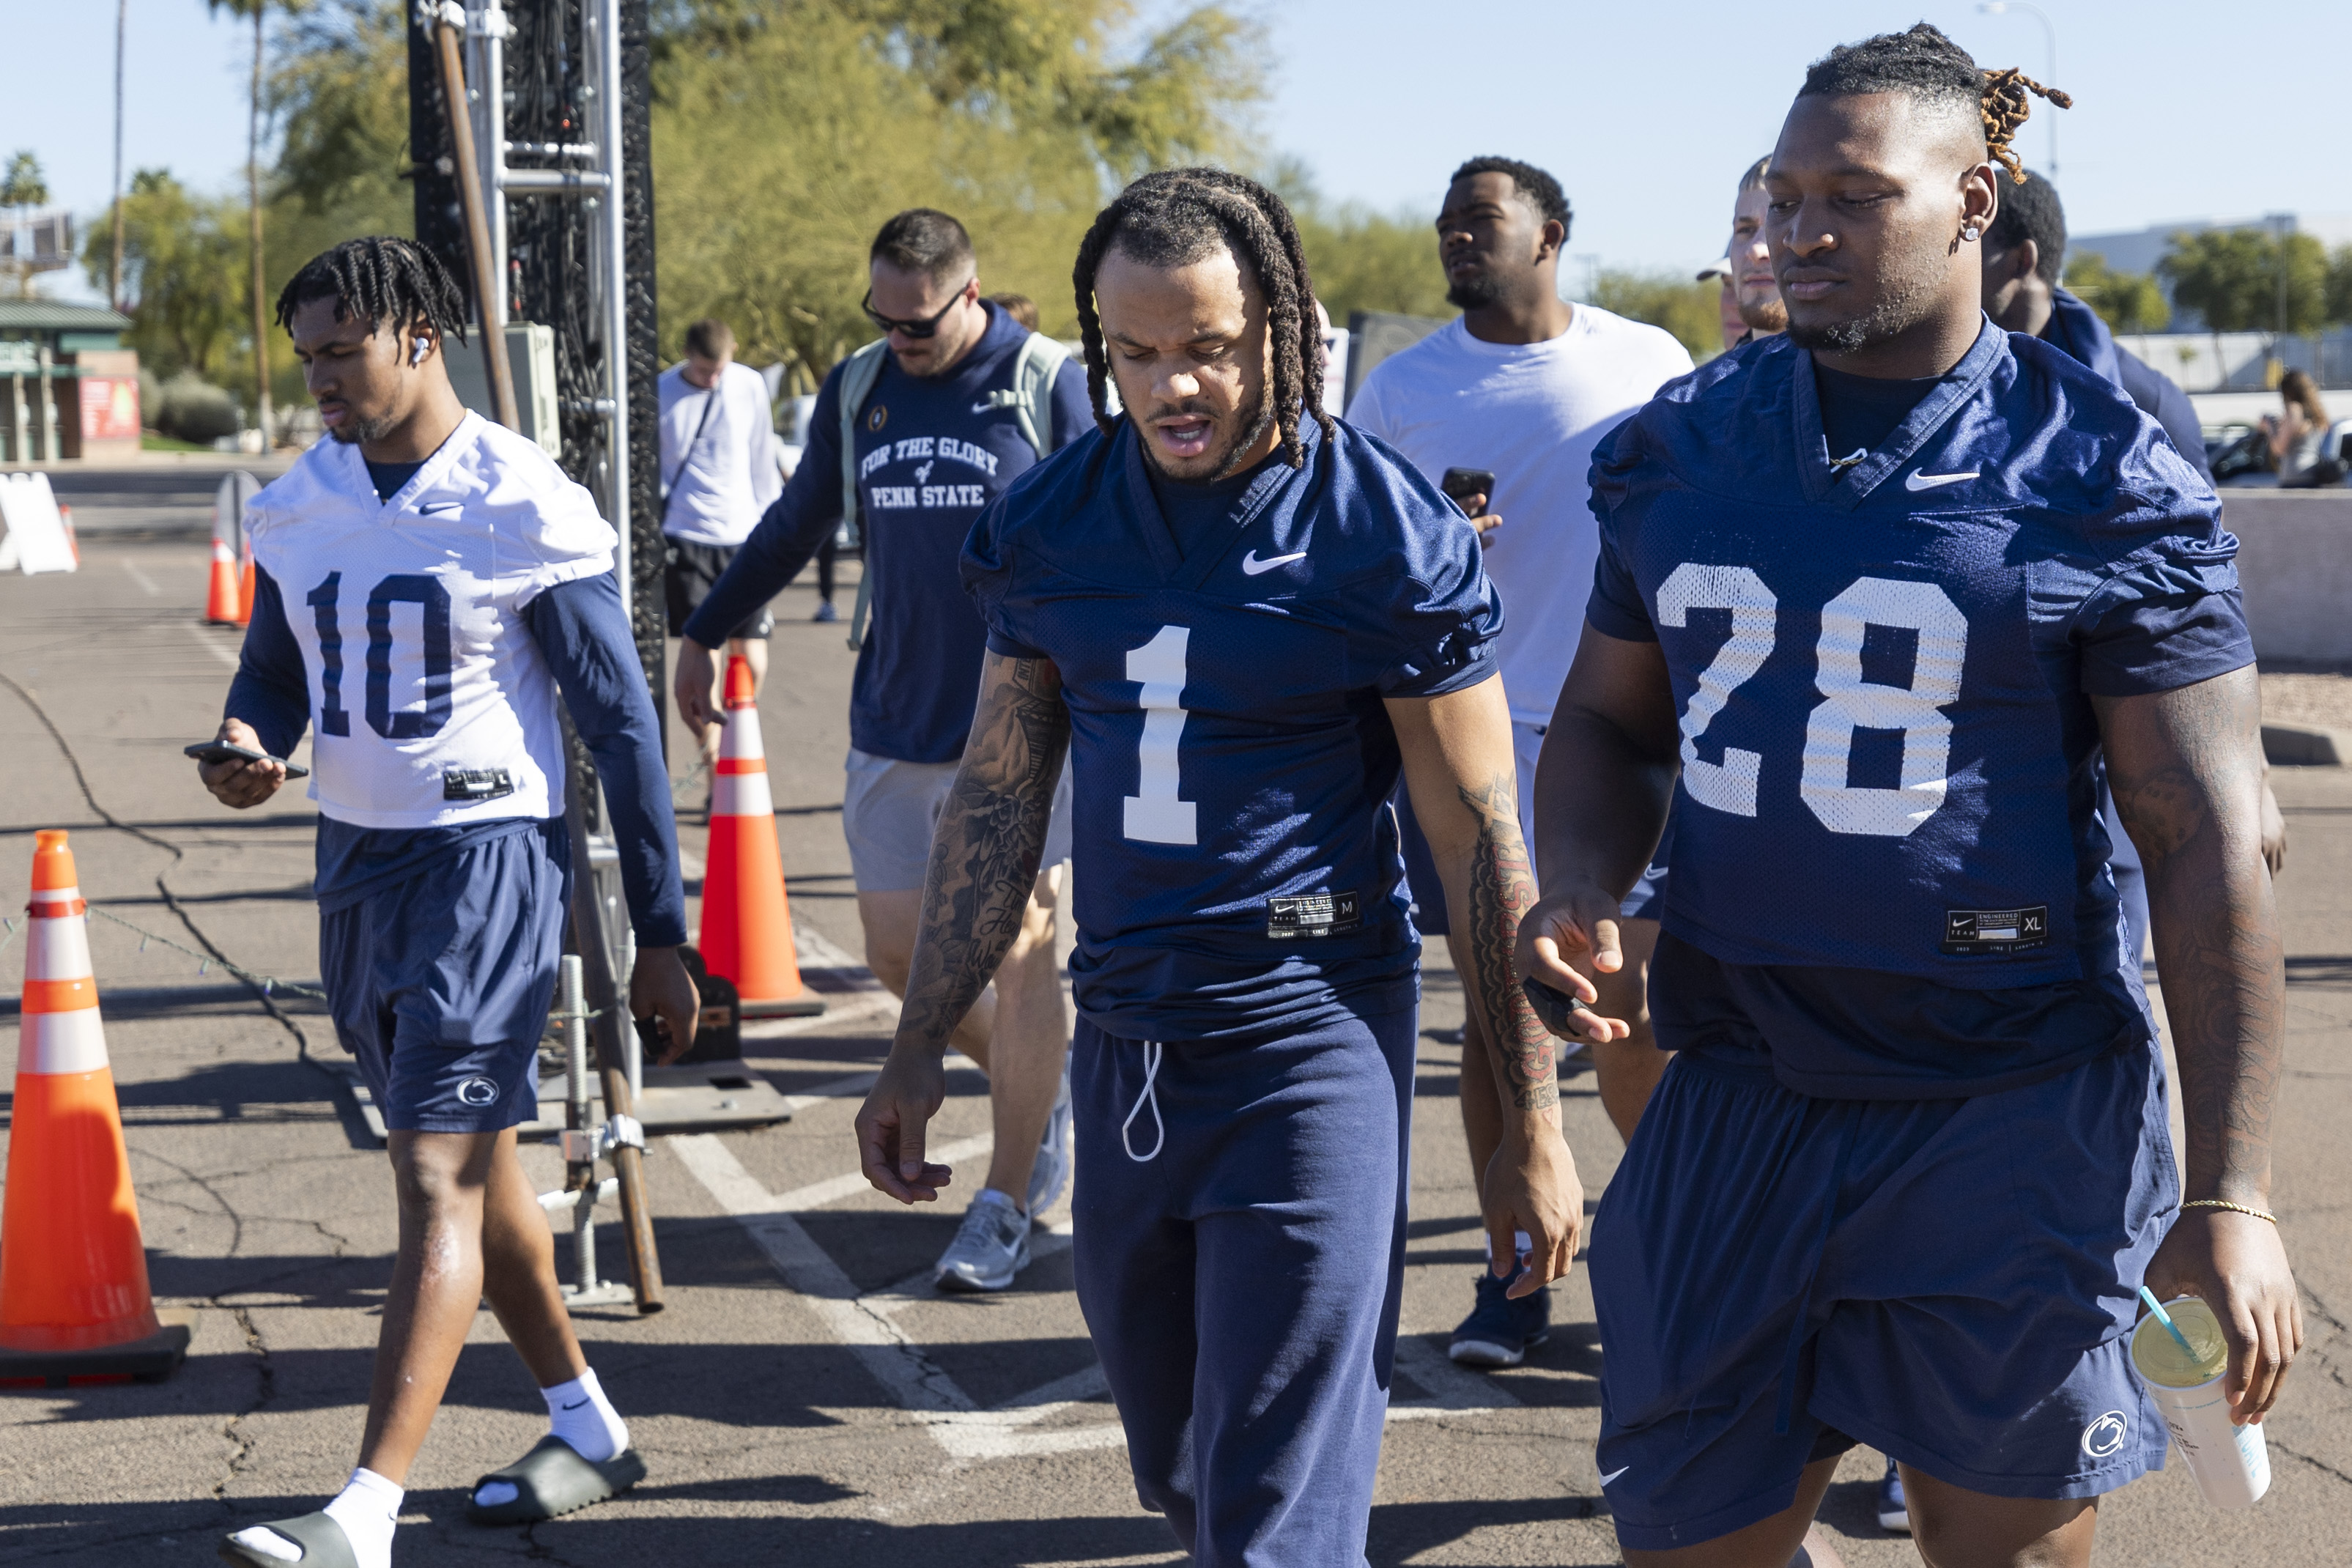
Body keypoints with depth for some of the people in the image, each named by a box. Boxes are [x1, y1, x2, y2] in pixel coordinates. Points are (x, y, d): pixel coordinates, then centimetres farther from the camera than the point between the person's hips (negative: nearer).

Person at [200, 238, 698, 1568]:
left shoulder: (521, 510, -12)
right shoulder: (298, 508, 6)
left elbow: (620, 721, -8)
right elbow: (275, 671, 18)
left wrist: (661, 935, -7)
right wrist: (247, 746, -9)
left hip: (488, 857, -7)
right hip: (357, 859, 8)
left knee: (442, 1182, -10)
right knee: (475, 1163, 17)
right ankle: (591, 1429, 32)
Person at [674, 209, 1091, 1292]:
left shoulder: (1050, 386, -6)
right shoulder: (855, 389, 8)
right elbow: (795, 525, 21)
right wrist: (704, 632, 26)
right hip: (895, 721, 5)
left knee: (1018, 954, -3)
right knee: (898, 953, 5)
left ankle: (1006, 1204, 8)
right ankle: (1036, 1080, 31)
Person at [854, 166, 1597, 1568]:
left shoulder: (1387, 537, -10)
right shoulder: (1050, 527, 4)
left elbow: (1484, 842, -7)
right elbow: (1000, 798, 12)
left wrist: (1535, 1127, -8)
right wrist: (921, 1053, 12)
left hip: (1308, 1029, -5)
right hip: (1123, 1039, 6)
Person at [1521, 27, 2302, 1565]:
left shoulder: (2104, 482, -7)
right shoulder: (1678, 449, 6)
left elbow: (2208, 845, -8)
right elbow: (1610, 721, 18)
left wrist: (2233, 1194, -12)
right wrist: (1580, 888, -5)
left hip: (2008, 1115, -3)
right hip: (1736, 1095, 4)